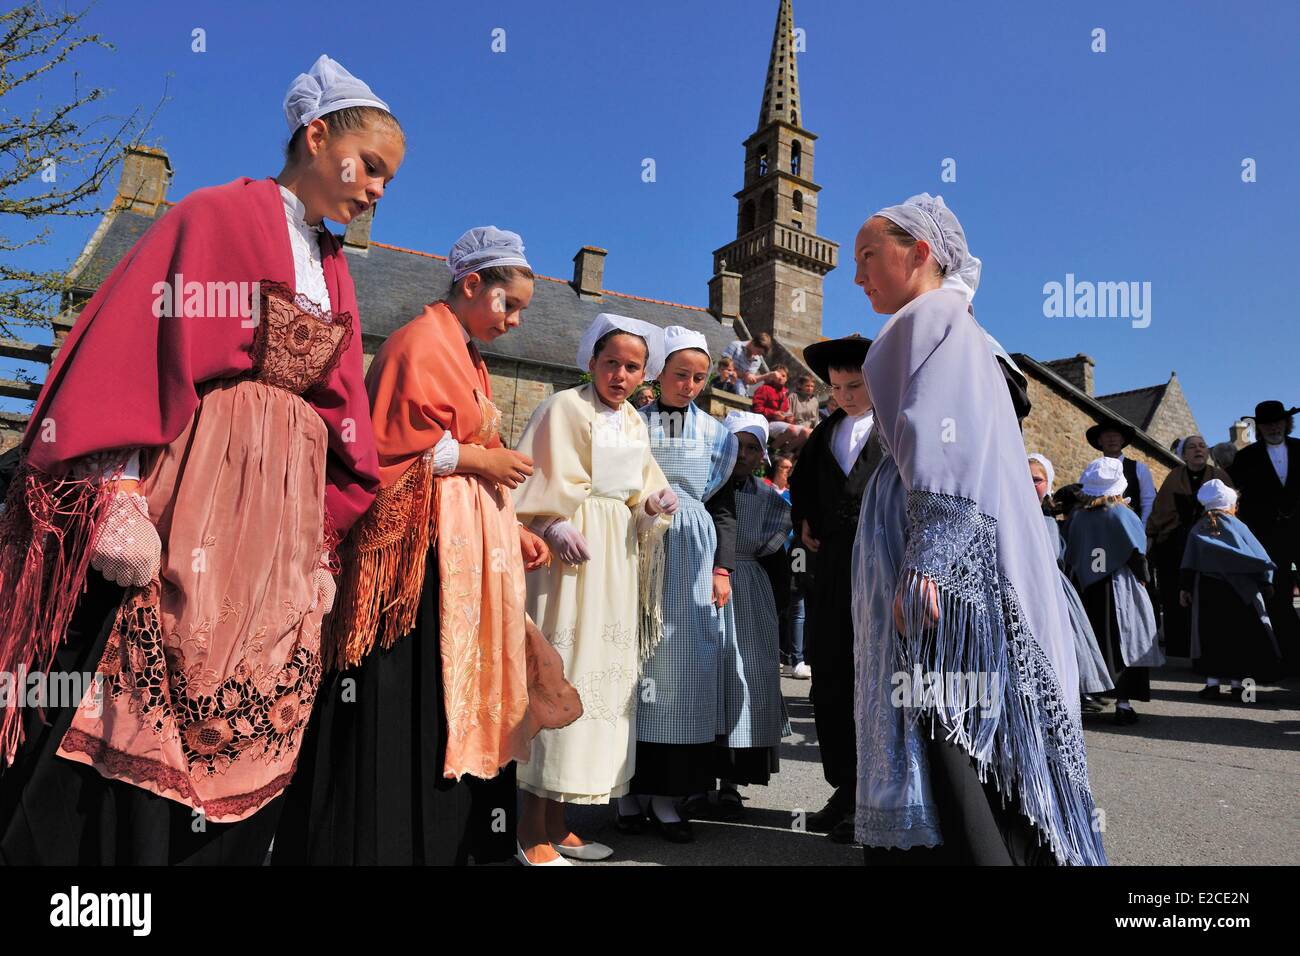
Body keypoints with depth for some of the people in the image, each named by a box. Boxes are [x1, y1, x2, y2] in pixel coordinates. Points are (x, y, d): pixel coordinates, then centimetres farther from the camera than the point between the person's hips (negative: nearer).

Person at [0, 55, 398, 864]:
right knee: (134, 710, -5)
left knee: (252, 728, 6)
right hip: (192, 497, -6)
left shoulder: (335, 273, 18)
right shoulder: (220, 216, 1)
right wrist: (119, 497, -20)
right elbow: (135, 343, -10)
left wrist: (325, 542, 11)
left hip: (286, 514, 6)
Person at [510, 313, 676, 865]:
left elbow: (637, 489, 17)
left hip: (617, 558, 8)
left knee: (603, 671, 7)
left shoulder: (634, 422, 17)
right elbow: (542, 486, -10)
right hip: (572, 552, -7)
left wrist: (654, 504, -3)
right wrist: (557, 527, -25)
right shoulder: (565, 407, -3)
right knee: (558, 673, -8)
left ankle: (556, 824, 18)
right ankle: (532, 835, 1)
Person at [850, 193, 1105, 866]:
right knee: (929, 728, 11)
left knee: (942, 729, -10)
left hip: (949, 552, -10)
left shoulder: (933, 316, -4)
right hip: (935, 550, 10)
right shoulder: (943, 326, 24)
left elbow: (947, 448, -18)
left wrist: (923, 562, -26)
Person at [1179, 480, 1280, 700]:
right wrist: (1266, 583, 11)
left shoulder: (1197, 529, 6)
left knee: (1210, 635, 5)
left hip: (1205, 590, 2)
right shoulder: (1236, 525, -1)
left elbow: (1189, 564, 4)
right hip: (1237, 591, -2)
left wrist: (1186, 588, 6)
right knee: (1240, 635, 6)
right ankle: (1238, 683, 8)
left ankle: (1213, 683, 3)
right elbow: (1258, 556, 2)